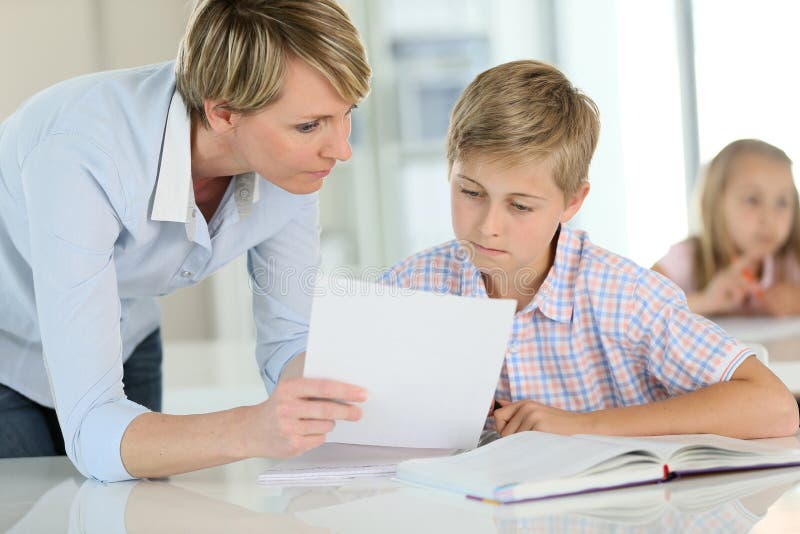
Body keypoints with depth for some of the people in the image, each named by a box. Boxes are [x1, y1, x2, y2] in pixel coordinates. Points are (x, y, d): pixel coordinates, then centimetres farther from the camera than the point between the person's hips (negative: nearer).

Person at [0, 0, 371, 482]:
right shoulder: (82, 159, -41)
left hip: (125, 343, 5)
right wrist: (252, 430, -59)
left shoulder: (294, 156, -22)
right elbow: (91, 431, -44)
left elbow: (292, 341, -11)